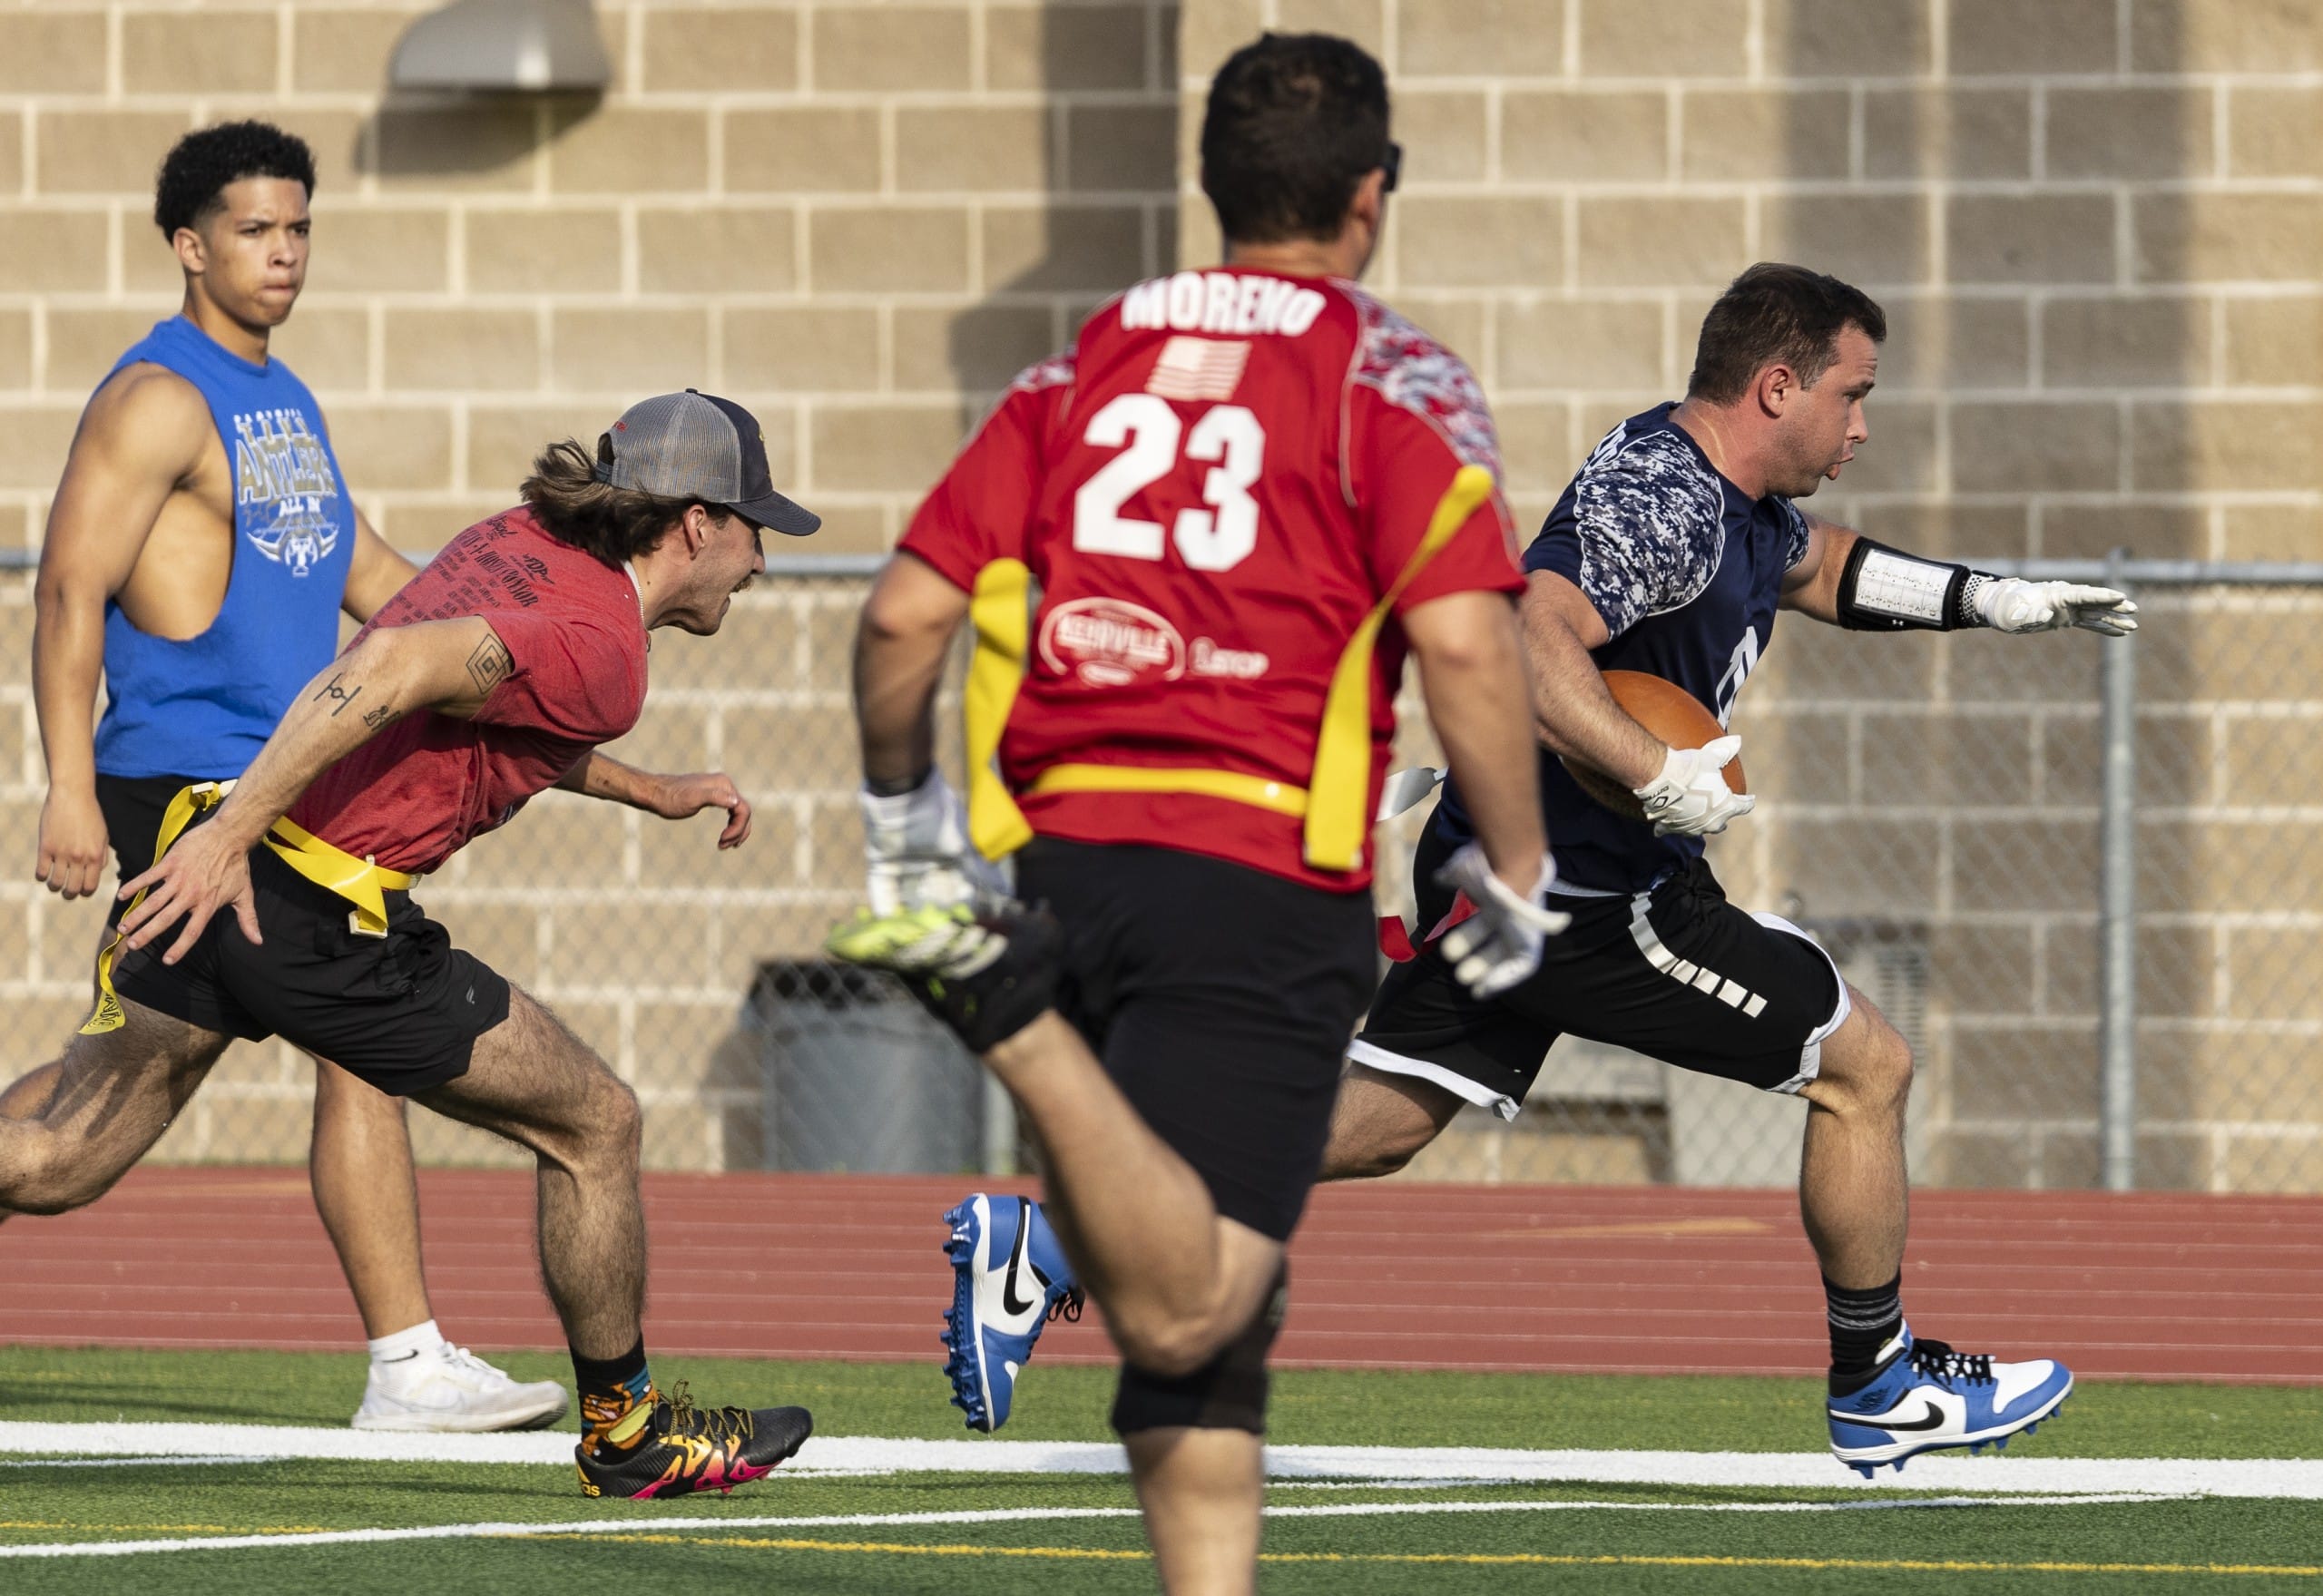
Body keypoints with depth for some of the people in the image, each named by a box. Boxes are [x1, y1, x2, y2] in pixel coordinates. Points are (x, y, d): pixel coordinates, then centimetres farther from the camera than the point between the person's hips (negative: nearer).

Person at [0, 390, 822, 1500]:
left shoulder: (519, 540, 15)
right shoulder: (602, 656, -12)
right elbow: (391, 669, -26)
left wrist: (657, 793, 37)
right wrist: (233, 833, -29)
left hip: (218, 883, 9)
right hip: (325, 928, -8)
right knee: (594, 1125, 9)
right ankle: (624, 1436, 22)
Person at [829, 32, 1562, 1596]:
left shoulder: (1084, 365, 15)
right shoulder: (1393, 379, 2)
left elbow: (907, 614, 9)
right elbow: (1465, 643, -11)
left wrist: (900, 818, 25)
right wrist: (1514, 877, 1)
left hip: (1059, 860, 5)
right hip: (1263, 874, -5)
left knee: (1199, 1313, 16)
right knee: (1188, 1316, -15)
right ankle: (1015, 1017, -33)